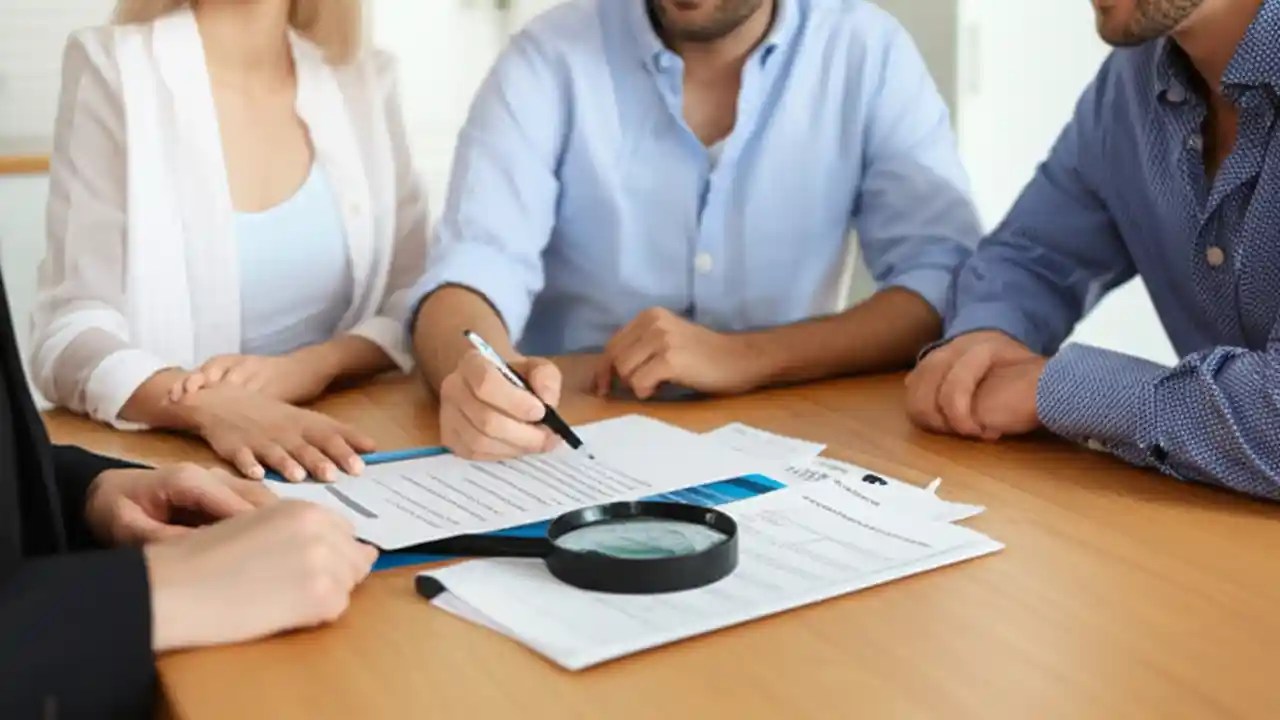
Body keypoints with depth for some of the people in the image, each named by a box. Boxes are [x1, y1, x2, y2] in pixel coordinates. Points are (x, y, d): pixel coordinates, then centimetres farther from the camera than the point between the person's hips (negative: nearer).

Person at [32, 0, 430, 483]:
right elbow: (73, 328, -11)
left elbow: (419, 303, 4)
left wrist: (315, 364, -15)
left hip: (337, 463, 2)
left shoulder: (366, 84, 5)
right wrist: (211, 407, -29)